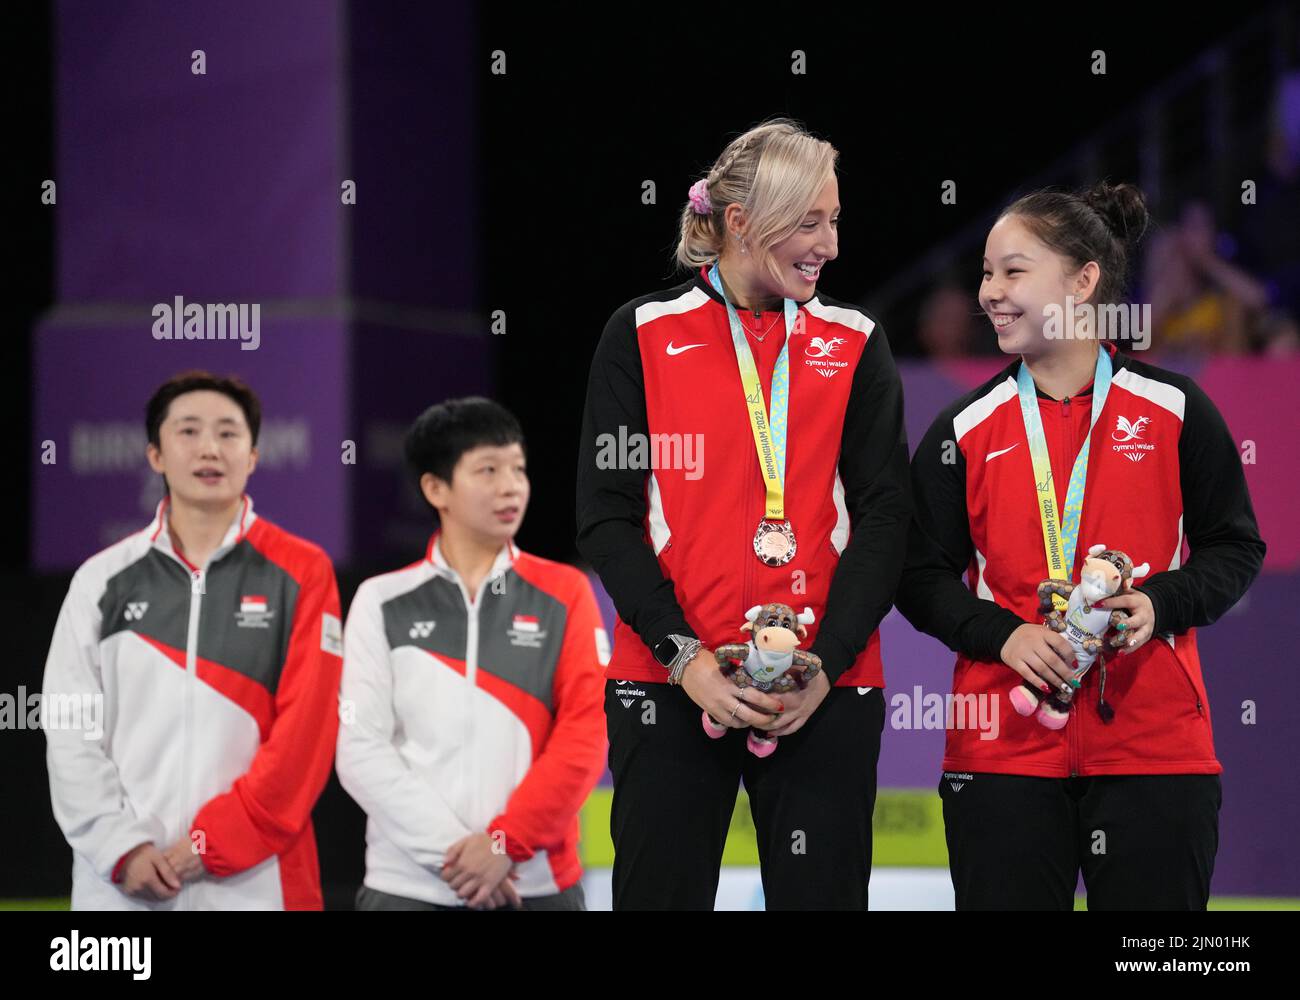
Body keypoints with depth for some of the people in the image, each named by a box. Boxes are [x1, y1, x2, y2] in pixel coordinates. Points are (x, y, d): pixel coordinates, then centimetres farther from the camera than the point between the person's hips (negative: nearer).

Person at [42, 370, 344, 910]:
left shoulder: (301, 573, 3)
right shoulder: (104, 580, 10)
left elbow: (306, 730, -4)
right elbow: (72, 732, 6)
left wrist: (215, 841, -11)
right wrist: (122, 847, -7)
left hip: (253, 882, -2)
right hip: (119, 885, 2)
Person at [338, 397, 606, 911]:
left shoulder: (565, 593, 7)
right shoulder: (382, 602, 6)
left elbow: (584, 738, -1)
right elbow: (361, 751, -1)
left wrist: (505, 840, -12)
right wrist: (451, 848, -11)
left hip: (539, 886, 0)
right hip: (408, 887, 0)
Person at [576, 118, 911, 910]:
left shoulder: (856, 344, 9)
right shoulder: (644, 335, 5)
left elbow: (882, 517, 3)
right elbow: (607, 516, 1)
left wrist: (826, 664, -9)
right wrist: (684, 657, -10)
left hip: (825, 693, 1)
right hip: (667, 689, -1)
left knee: (821, 893, 1)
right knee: (662, 892, 0)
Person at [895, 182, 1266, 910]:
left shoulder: (1175, 410, 3)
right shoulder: (965, 431, 7)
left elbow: (1235, 549, 7)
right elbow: (924, 576, 7)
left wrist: (1159, 602, -12)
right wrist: (1003, 635, -11)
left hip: (1157, 746, -1)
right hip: (1002, 750, 1)